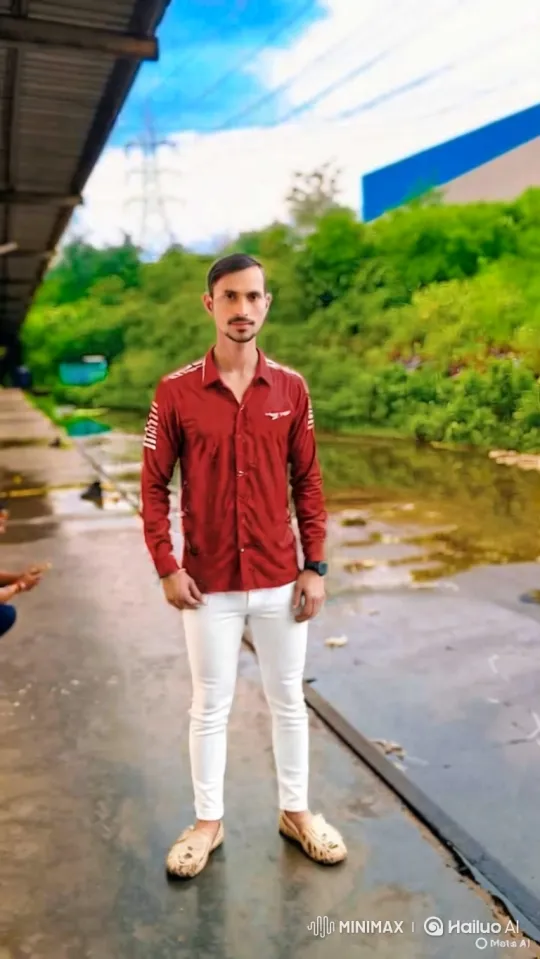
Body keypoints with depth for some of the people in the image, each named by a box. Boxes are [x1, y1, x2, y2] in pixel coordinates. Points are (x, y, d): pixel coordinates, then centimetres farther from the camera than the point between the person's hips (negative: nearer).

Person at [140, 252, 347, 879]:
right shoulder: (175, 391, -7)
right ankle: (207, 822, 35)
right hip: (208, 583, -1)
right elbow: (153, 485, -2)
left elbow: (307, 483, 3)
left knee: (288, 700, 17)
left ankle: (295, 811, 39)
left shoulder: (291, 388, -1)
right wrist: (166, 567, -8)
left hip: (281, 580, 2)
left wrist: (315, 567, -1)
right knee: (210, 706, 14)